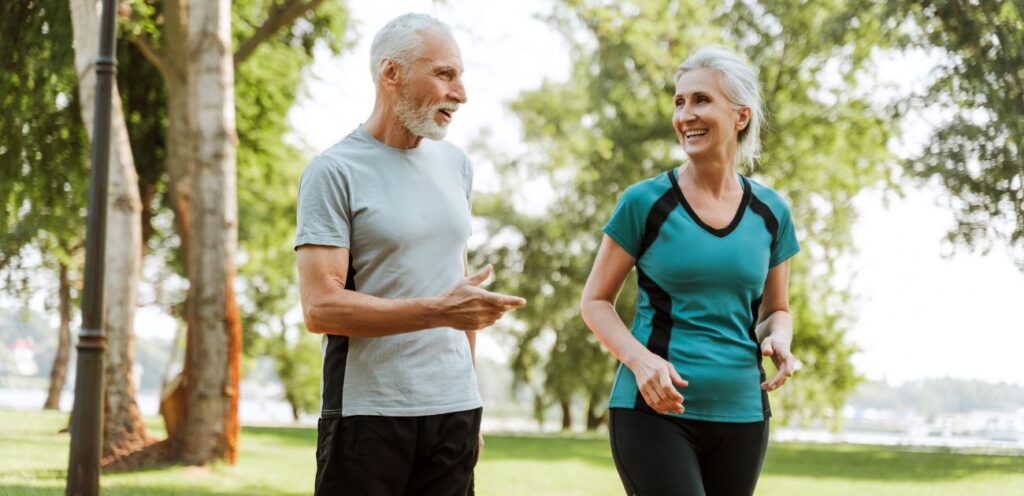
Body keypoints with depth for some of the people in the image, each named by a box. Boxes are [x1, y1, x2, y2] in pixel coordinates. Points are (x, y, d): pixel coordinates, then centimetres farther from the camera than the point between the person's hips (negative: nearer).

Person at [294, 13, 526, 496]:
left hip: (455, 408, 5)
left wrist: (468, 393, 15)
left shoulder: (455, 165, 13)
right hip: (367, 414, -5)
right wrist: (439, 311, -21)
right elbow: (320, 307, -15)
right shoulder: (335, 172, -7)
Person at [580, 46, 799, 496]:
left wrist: (778, 339, -6)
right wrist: (639, 358, -17)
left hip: (740, 414, 4)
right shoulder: (645, 202, -4)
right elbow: (595, 301, 1)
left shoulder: (770, 213, 6)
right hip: (655, 409, -4)